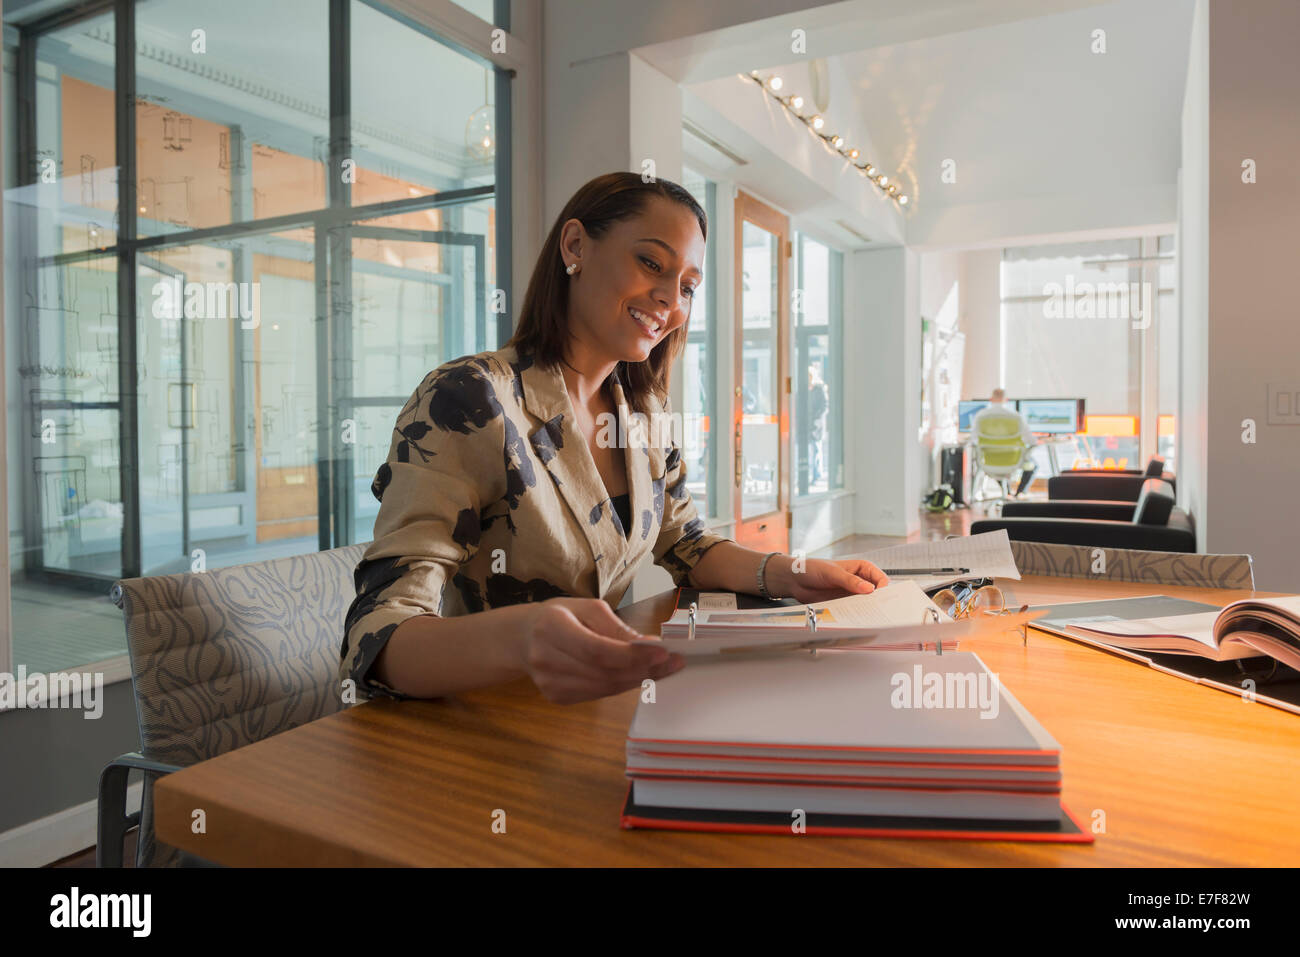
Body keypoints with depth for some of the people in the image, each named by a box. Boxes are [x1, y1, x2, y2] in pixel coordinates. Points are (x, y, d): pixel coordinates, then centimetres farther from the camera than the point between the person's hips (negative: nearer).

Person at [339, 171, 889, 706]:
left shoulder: (642, 411, 5)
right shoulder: (467, 402, -18)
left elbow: (685, 544, 15)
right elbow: (375, 641, -25)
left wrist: (787, 574, -5)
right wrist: (515, 640, -46)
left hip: (595, 722, 6)